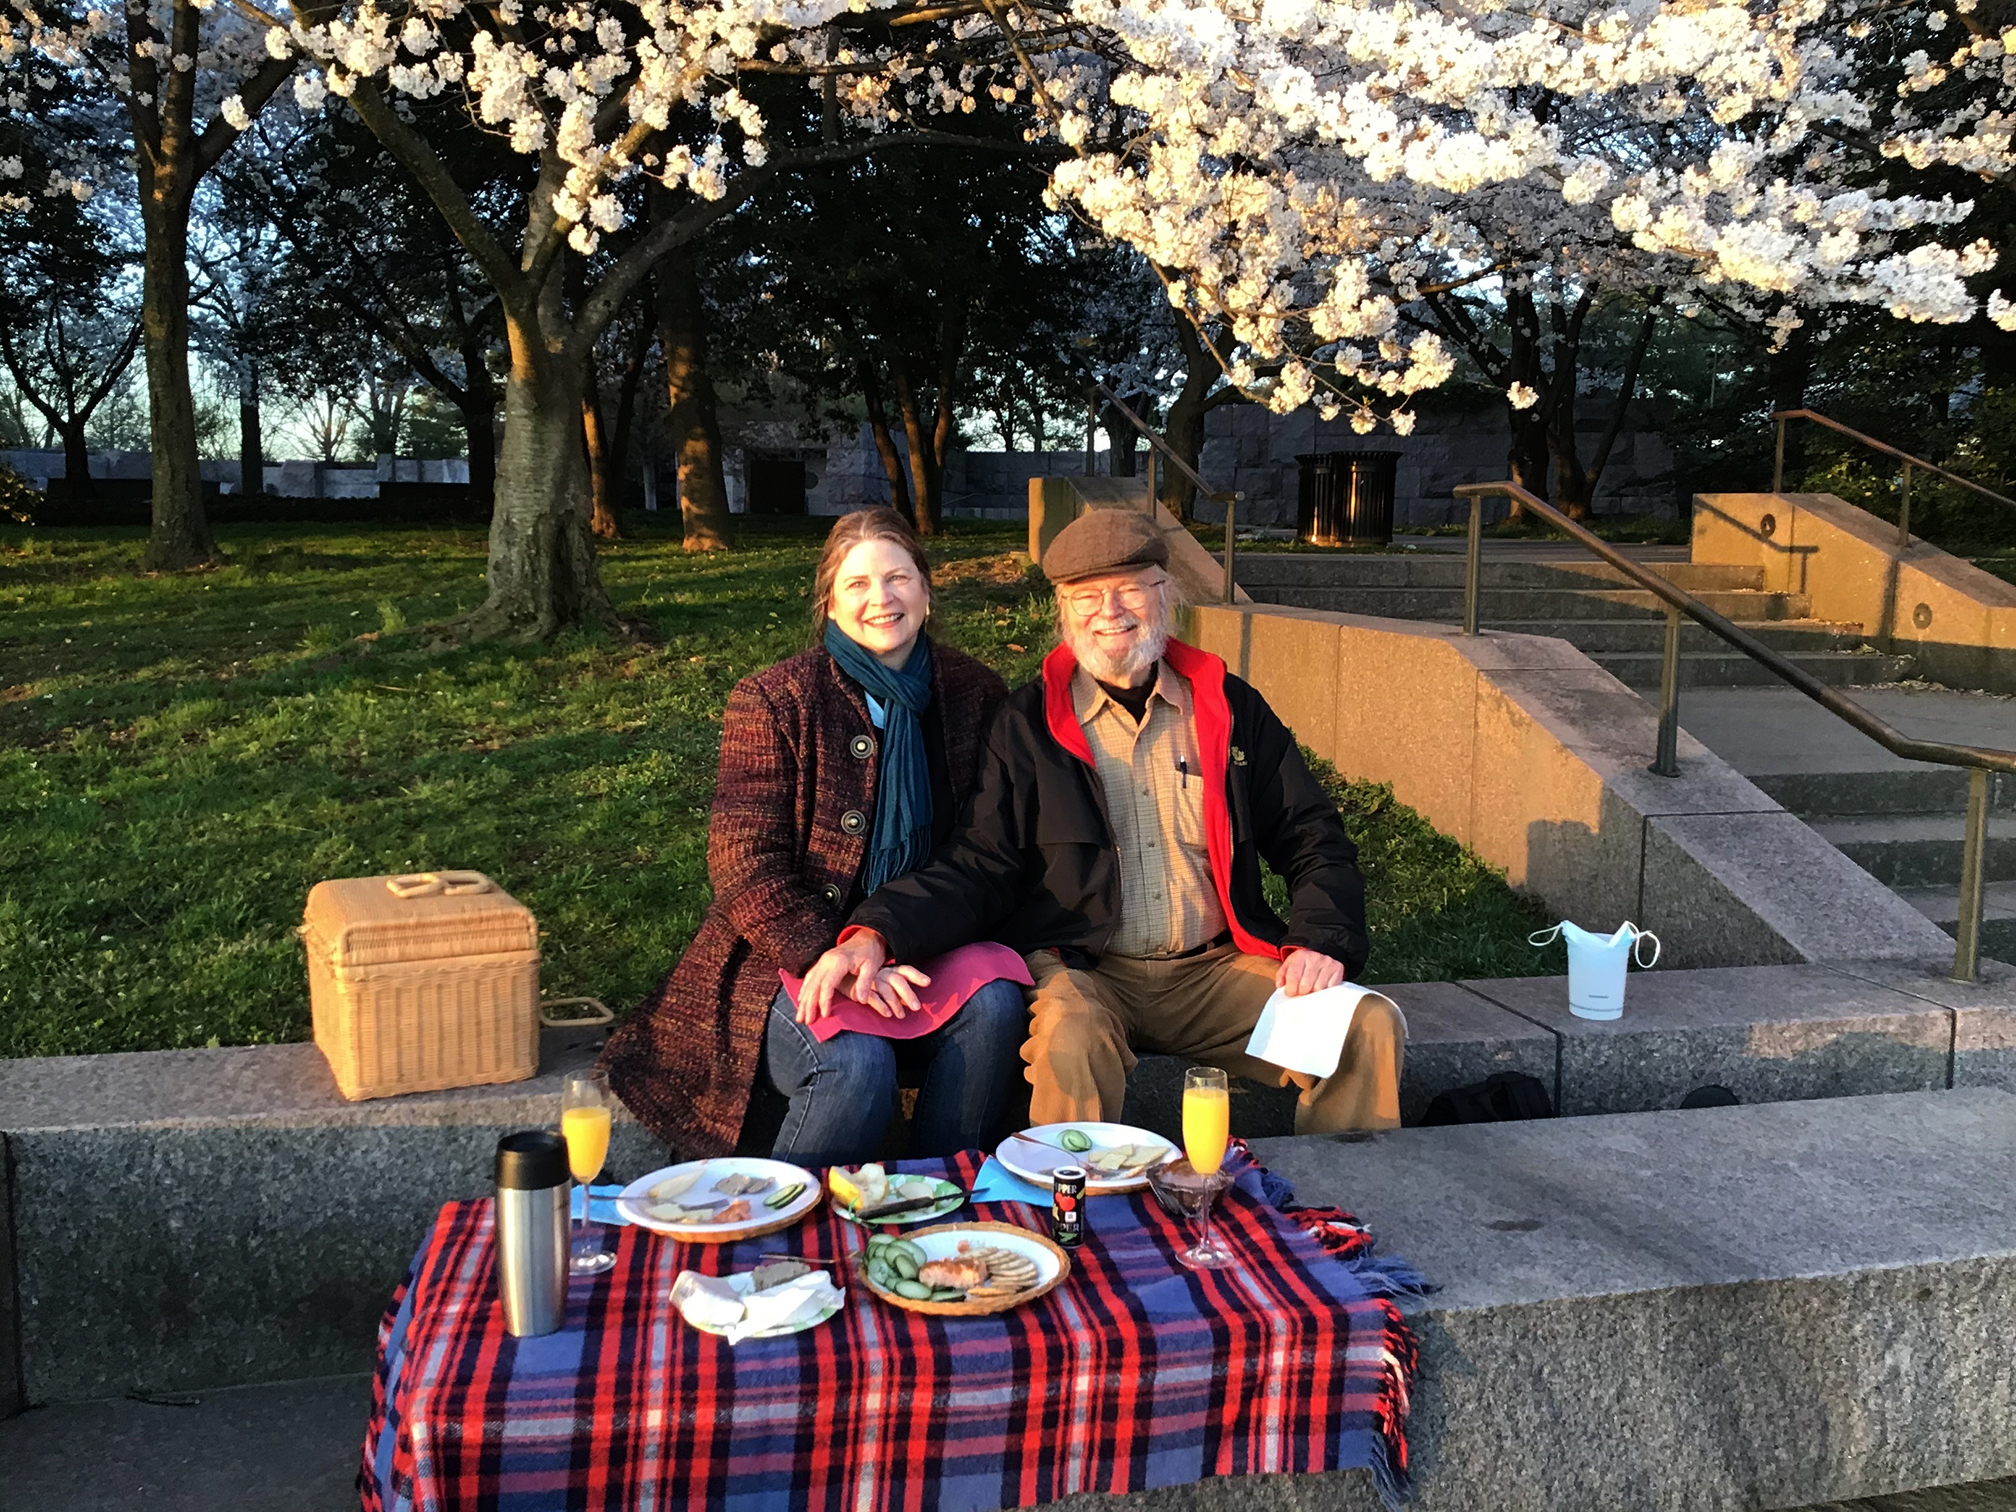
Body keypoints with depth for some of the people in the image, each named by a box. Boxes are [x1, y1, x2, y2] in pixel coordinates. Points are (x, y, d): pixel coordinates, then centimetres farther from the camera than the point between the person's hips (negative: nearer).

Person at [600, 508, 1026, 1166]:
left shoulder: (975, 692, 5)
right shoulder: (773, 700, -7)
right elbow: (746, 865, -11)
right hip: (784, 958, -3)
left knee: (994, 1007, -26)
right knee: (855, 1062, -31)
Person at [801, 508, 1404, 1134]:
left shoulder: (1233, 710, 11)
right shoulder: (1029, 723, 5)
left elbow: (1313, 840, 14)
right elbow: (980, 865, -1)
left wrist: (1320, 939, -6)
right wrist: (876, 933, -19)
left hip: (1217, 967, 3)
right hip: (1081, 972, -2)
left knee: (1370, 1027, -18)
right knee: (1068, 1037, -35)